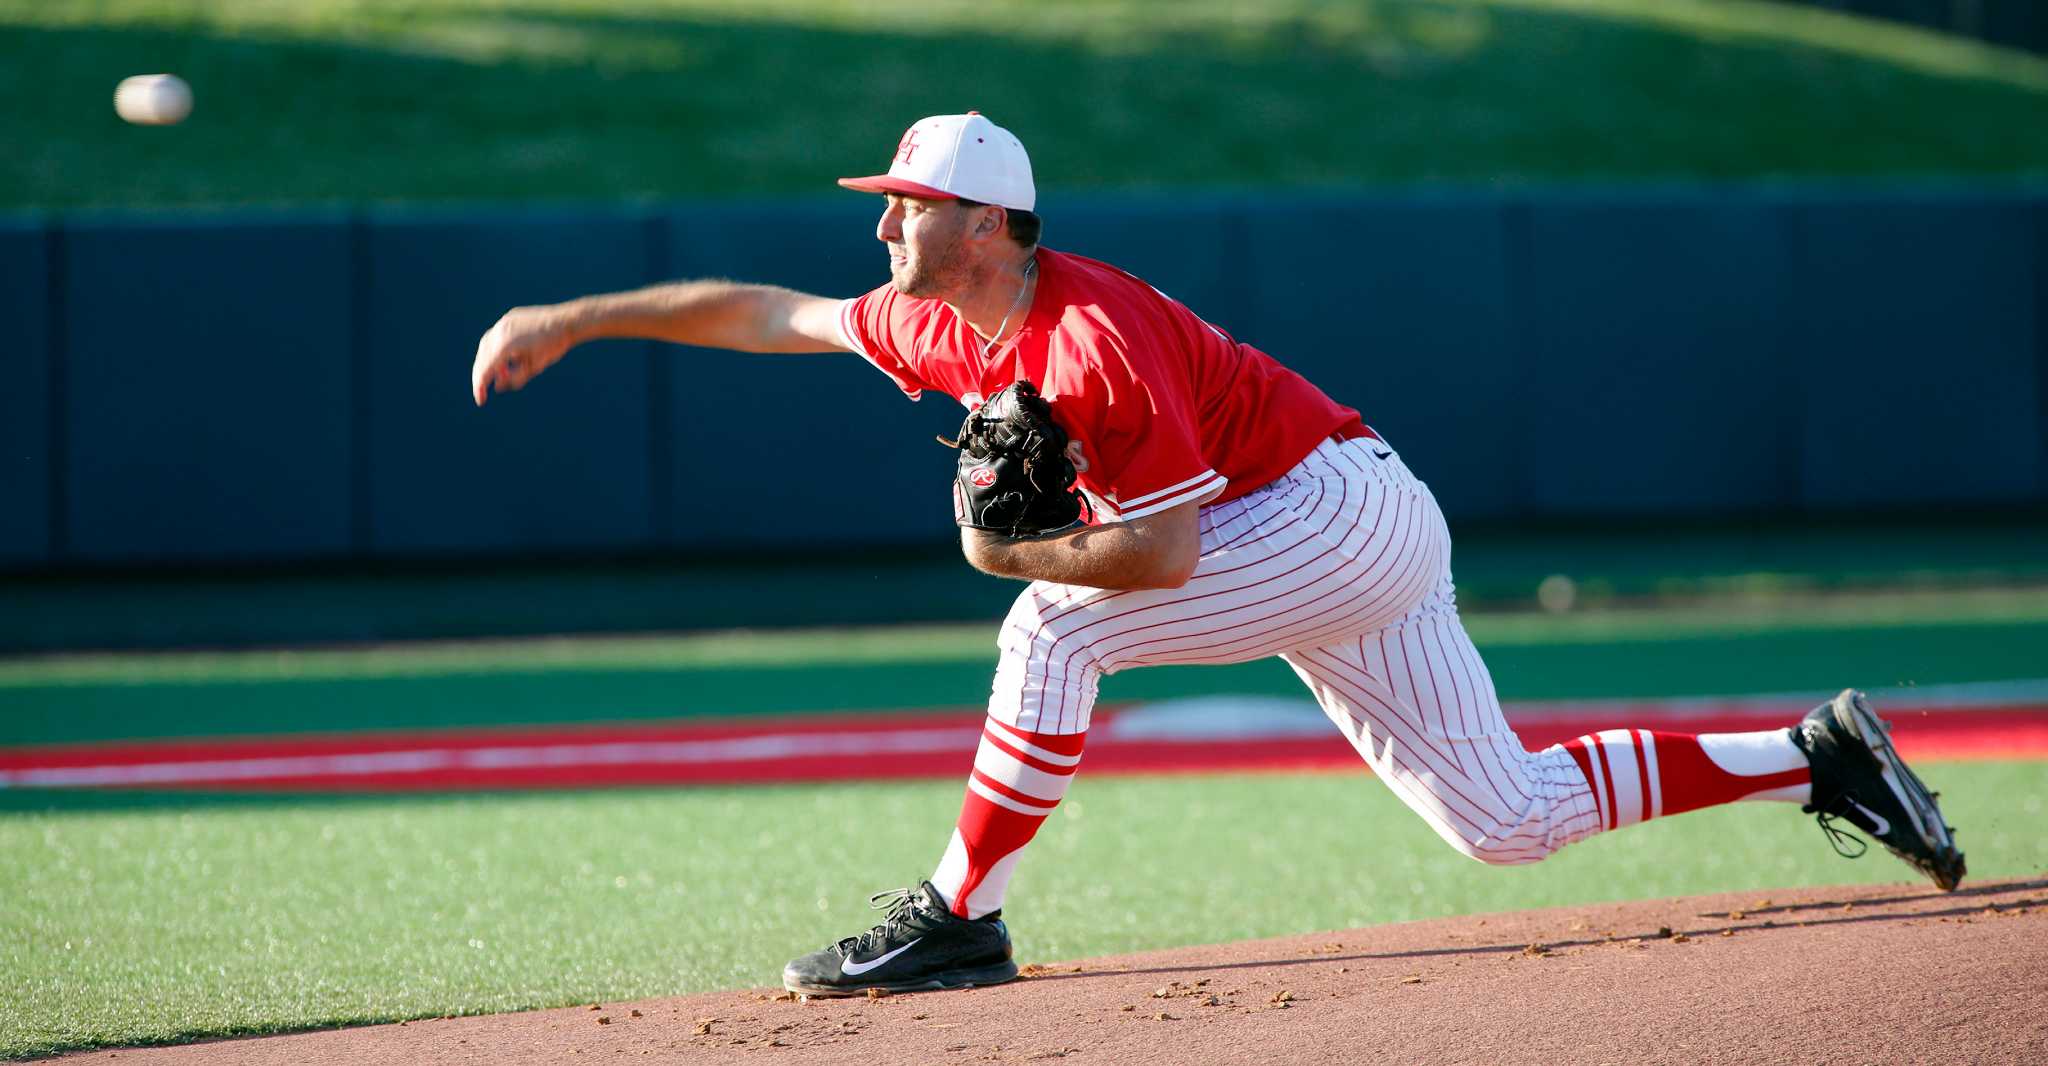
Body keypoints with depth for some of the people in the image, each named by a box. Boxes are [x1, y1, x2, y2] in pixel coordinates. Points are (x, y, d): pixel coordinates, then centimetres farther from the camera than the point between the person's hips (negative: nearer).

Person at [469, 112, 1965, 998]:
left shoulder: (1095, 338, -24)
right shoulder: (949, 327, 3)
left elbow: (1166, 552, -26)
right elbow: (765, 314, 12)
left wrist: (1008, 554, -15)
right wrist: (574, 321, 11)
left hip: (1344, 509, -9)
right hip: (1351, 547, 9)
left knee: (1059, 623, -19)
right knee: (1508, 816, 9)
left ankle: (959, 920, -14)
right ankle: (1815, 756, 13)